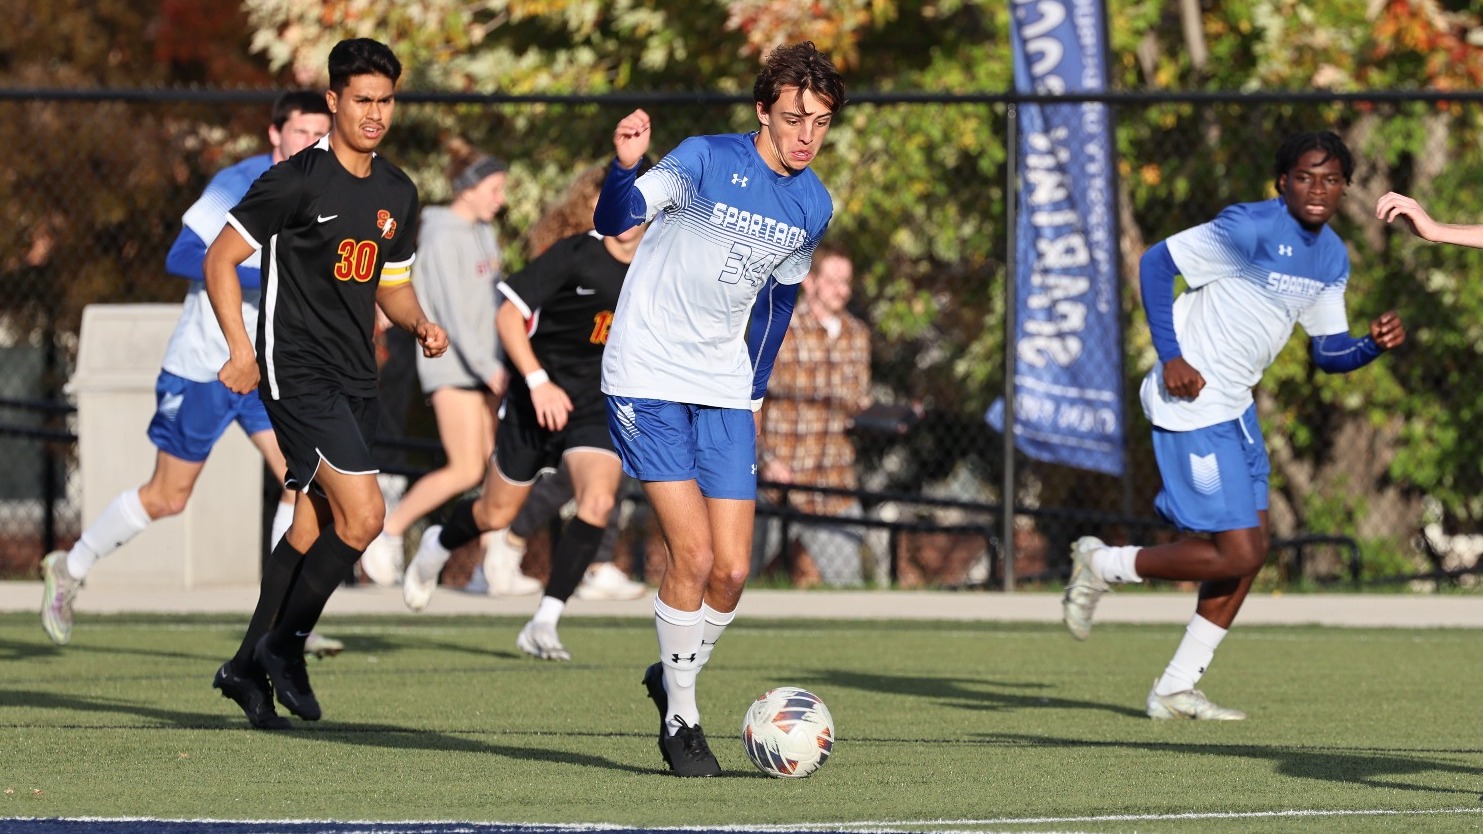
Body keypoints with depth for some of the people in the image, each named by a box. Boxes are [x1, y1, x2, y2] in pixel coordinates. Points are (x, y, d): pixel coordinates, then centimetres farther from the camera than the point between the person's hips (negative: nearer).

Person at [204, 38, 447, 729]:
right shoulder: (297, 181, -11)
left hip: (355, 379, 8)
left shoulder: (397, 193, 11)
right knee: (363, 514, -17)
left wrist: (420, 324, 2)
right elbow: (220, 259, -8)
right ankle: (284, 646, -2)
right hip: (297, 373, -8)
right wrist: (242, 351, -16)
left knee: (314, 527, 11)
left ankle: (249, 666, 23)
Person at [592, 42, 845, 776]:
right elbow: (614, 220, -26)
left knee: (731, 571, -2)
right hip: (649, 379, -5)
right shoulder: (709, 160, -14)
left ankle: (673, 676, 26)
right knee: (693, 555, -13)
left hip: (723, 393, 5)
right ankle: (679, 718, 2)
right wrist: (625, 166, -47)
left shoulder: (813, 208, 4)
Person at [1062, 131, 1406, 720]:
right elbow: (1157, 262, -14)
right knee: (1236, 555, -12)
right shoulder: (1253, 229, -17)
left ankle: (1176, 690, 17)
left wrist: (1375, 344, -7)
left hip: (1233, 406, 9)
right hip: (1192, 403, -9)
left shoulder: (1332, 257, 9)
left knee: (1253, 546, 9)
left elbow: (1328, 352, 15)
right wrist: (1171, 357, -19)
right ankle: (1102, 565, 8)